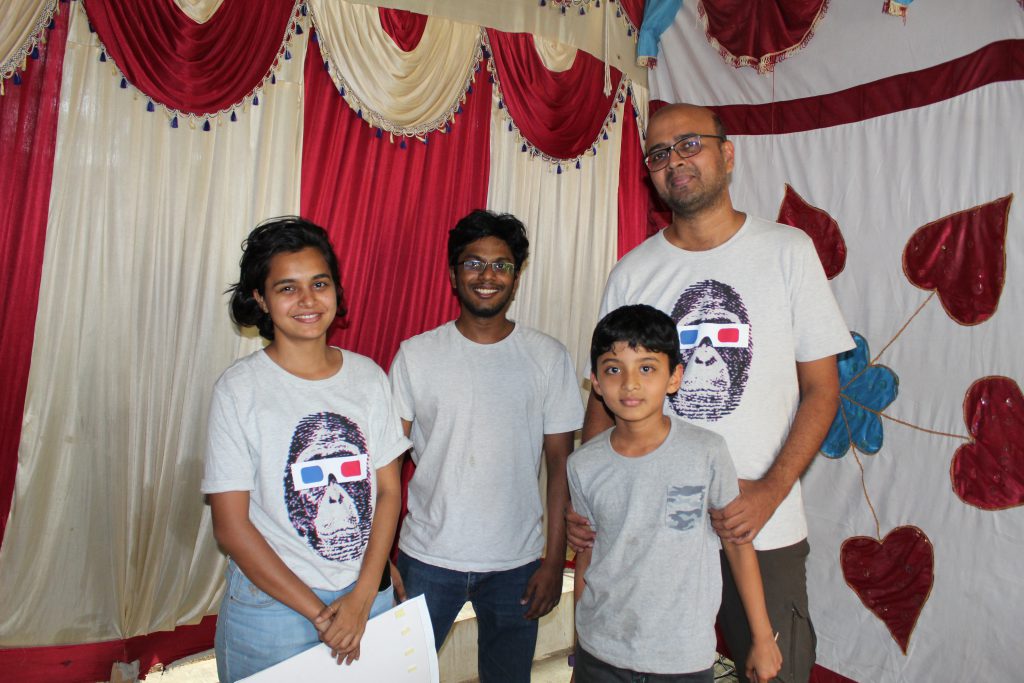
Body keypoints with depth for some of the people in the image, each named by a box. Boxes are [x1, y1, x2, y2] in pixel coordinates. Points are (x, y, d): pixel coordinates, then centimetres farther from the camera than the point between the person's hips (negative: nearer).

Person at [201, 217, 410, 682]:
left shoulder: (368, 377, 0)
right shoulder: (239, 389, -10)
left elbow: (388, 490, 0)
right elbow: (231, 527, -10)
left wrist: (361, 598, -9)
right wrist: (318, 613, -11)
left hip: (369, 598, 3)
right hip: (272, 608, -3)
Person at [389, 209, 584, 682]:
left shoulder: (548, 357, -2)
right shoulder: (415, 354, -3)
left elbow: (560, 464, 0)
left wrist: (555, 560, -2)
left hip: (516, 563, 1)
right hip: (426, 558, 0)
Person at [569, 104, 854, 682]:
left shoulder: (788, 250, -2)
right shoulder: (632, 272, 2)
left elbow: (821, 387, -2)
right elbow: (608, 392, 5)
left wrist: (771, 489, -15)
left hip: (766, 531, -1)